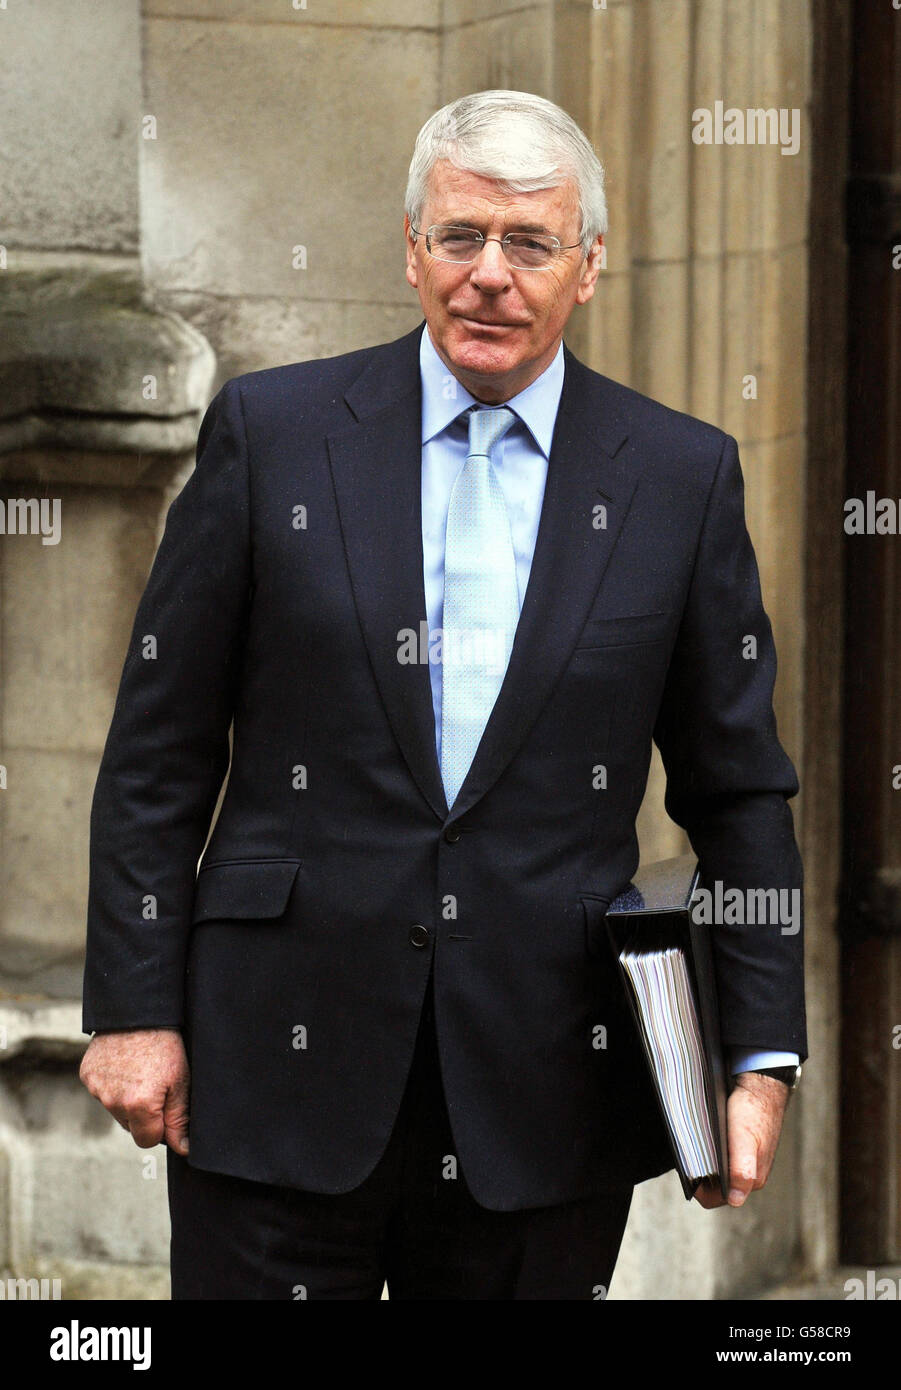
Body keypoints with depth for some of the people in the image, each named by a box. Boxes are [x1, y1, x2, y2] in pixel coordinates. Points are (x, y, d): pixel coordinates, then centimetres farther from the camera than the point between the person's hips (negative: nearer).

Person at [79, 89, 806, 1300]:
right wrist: (134, 1010, -1)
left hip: (543, 1092, 1)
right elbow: (159, 754, 4)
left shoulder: (683, 477, 5)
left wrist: (763, 1055, 2)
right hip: (283, 1065, -1)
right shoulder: (271, 431, 3)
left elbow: (739, 790, 9)